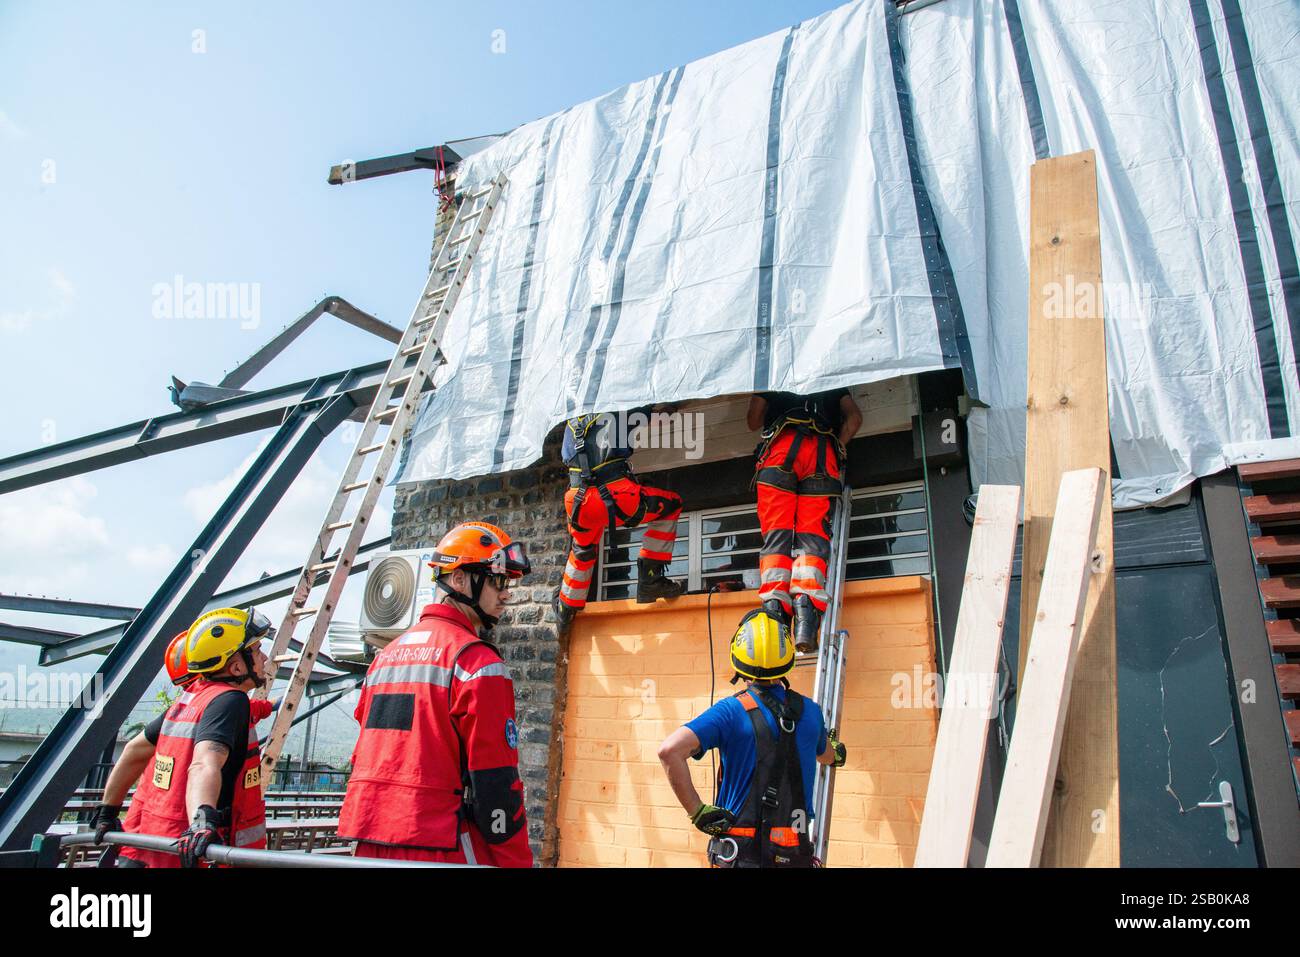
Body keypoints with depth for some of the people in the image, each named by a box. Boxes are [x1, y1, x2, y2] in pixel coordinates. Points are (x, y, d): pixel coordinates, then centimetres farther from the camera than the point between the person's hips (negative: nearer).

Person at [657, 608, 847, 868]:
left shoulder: (730, 711, -12)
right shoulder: (810, 712, 0)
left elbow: (670, 750, -26)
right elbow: (826, 755, 23)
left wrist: (697, 812, -17)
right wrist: (836, 751, 47)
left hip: (740, 855, -2)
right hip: (795, 855, 2)